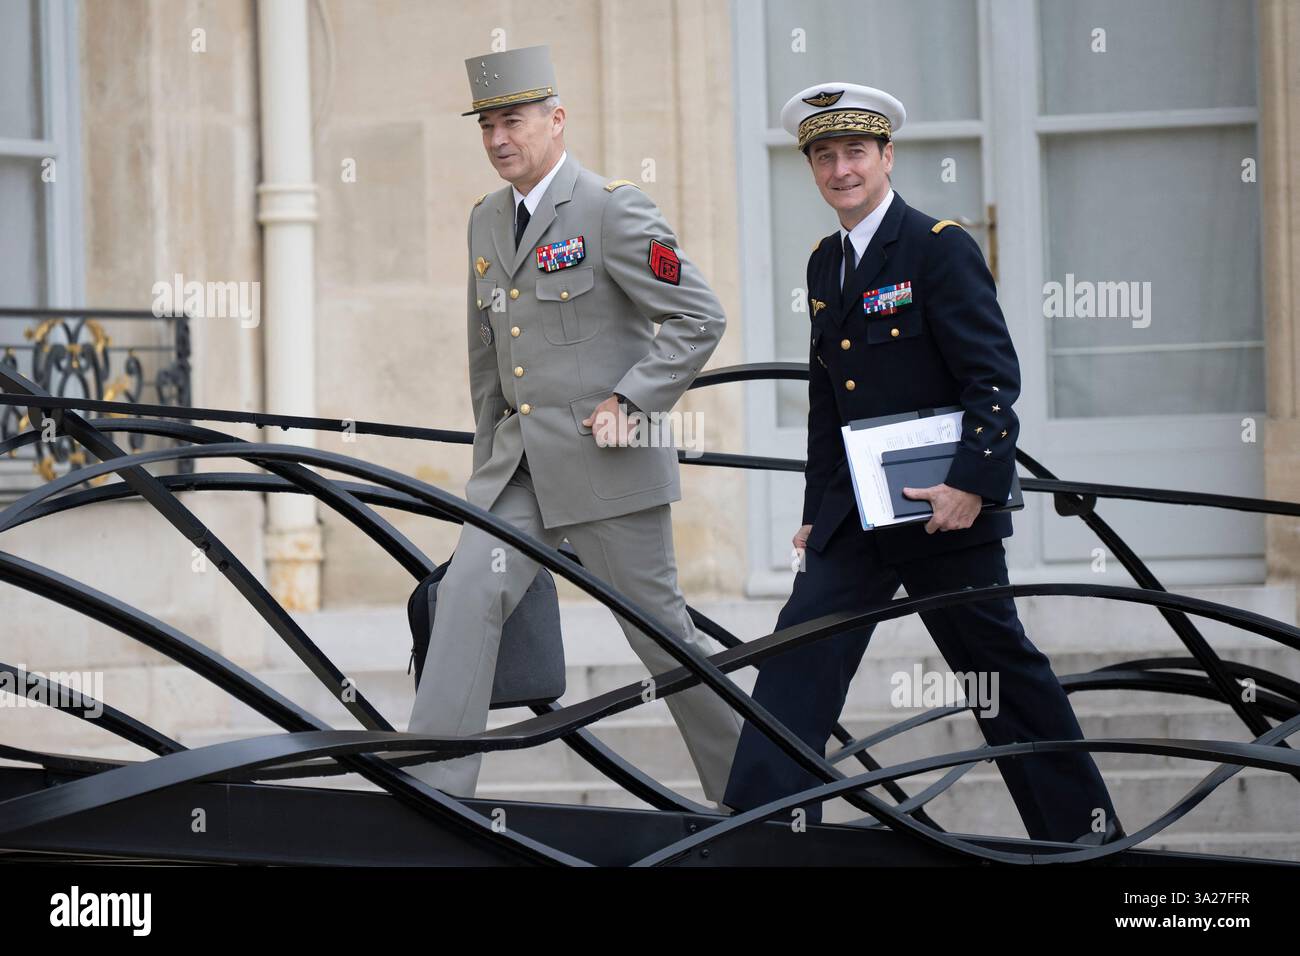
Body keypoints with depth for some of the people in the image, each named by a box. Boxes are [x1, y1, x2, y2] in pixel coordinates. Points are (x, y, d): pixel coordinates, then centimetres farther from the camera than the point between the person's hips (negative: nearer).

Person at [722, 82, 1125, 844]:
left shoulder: (941, 247, -10)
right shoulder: (825, 264, 13)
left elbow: (994, 376, -15)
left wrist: (972, 484, -23)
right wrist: (816, 514, 16)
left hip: (945, 507, -6)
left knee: (1003, 672, 5)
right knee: (797, 668, -5)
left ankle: (1084, 828, 20)